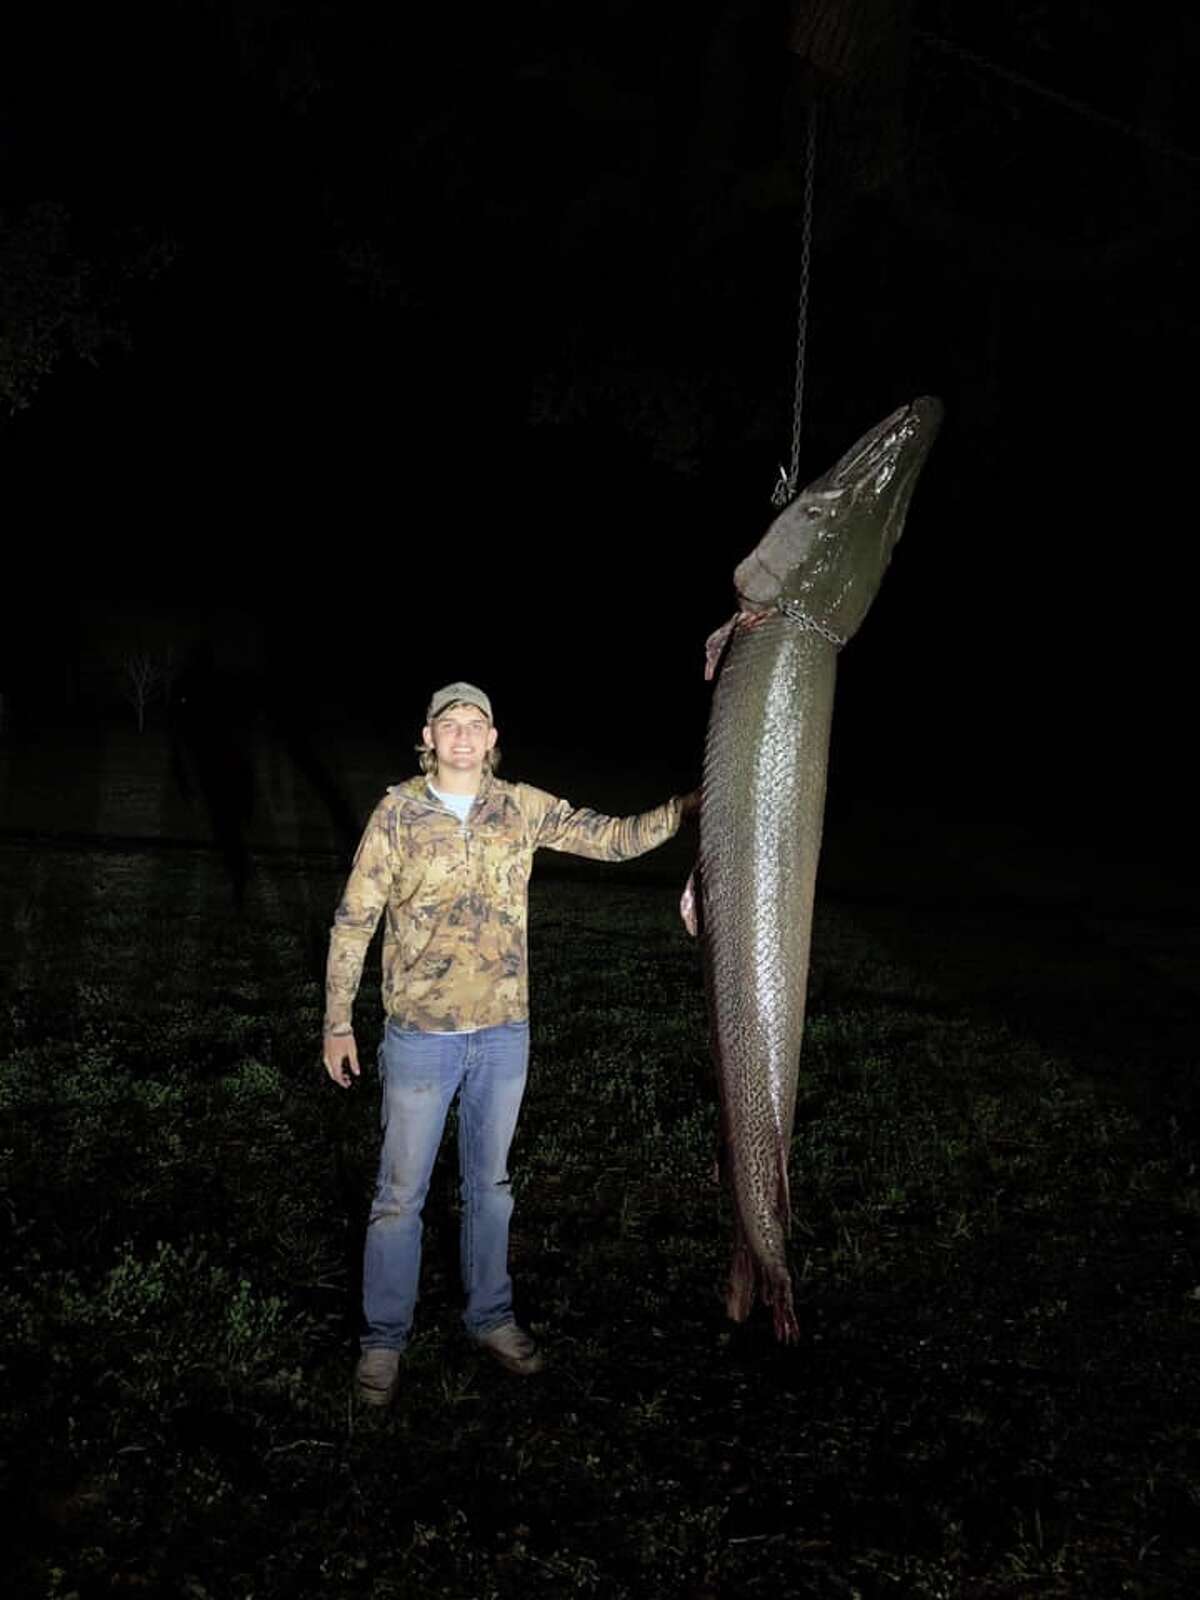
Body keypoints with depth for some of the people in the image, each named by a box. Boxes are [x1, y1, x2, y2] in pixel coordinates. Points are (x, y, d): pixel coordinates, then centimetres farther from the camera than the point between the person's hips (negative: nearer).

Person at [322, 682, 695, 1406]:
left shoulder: (524, 808, -1)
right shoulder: (398, 813, -8)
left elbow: (613, 837, -4)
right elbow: (354, 921, -4)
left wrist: (687, 806, -20)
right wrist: (338, 1024, -5)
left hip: (504, 1034, 3)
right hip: (421, 1038, -3)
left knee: (490, 1183, 18)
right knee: (401, 1194, 8)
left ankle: (490, 1316, 35)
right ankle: (384, 1339, 24)